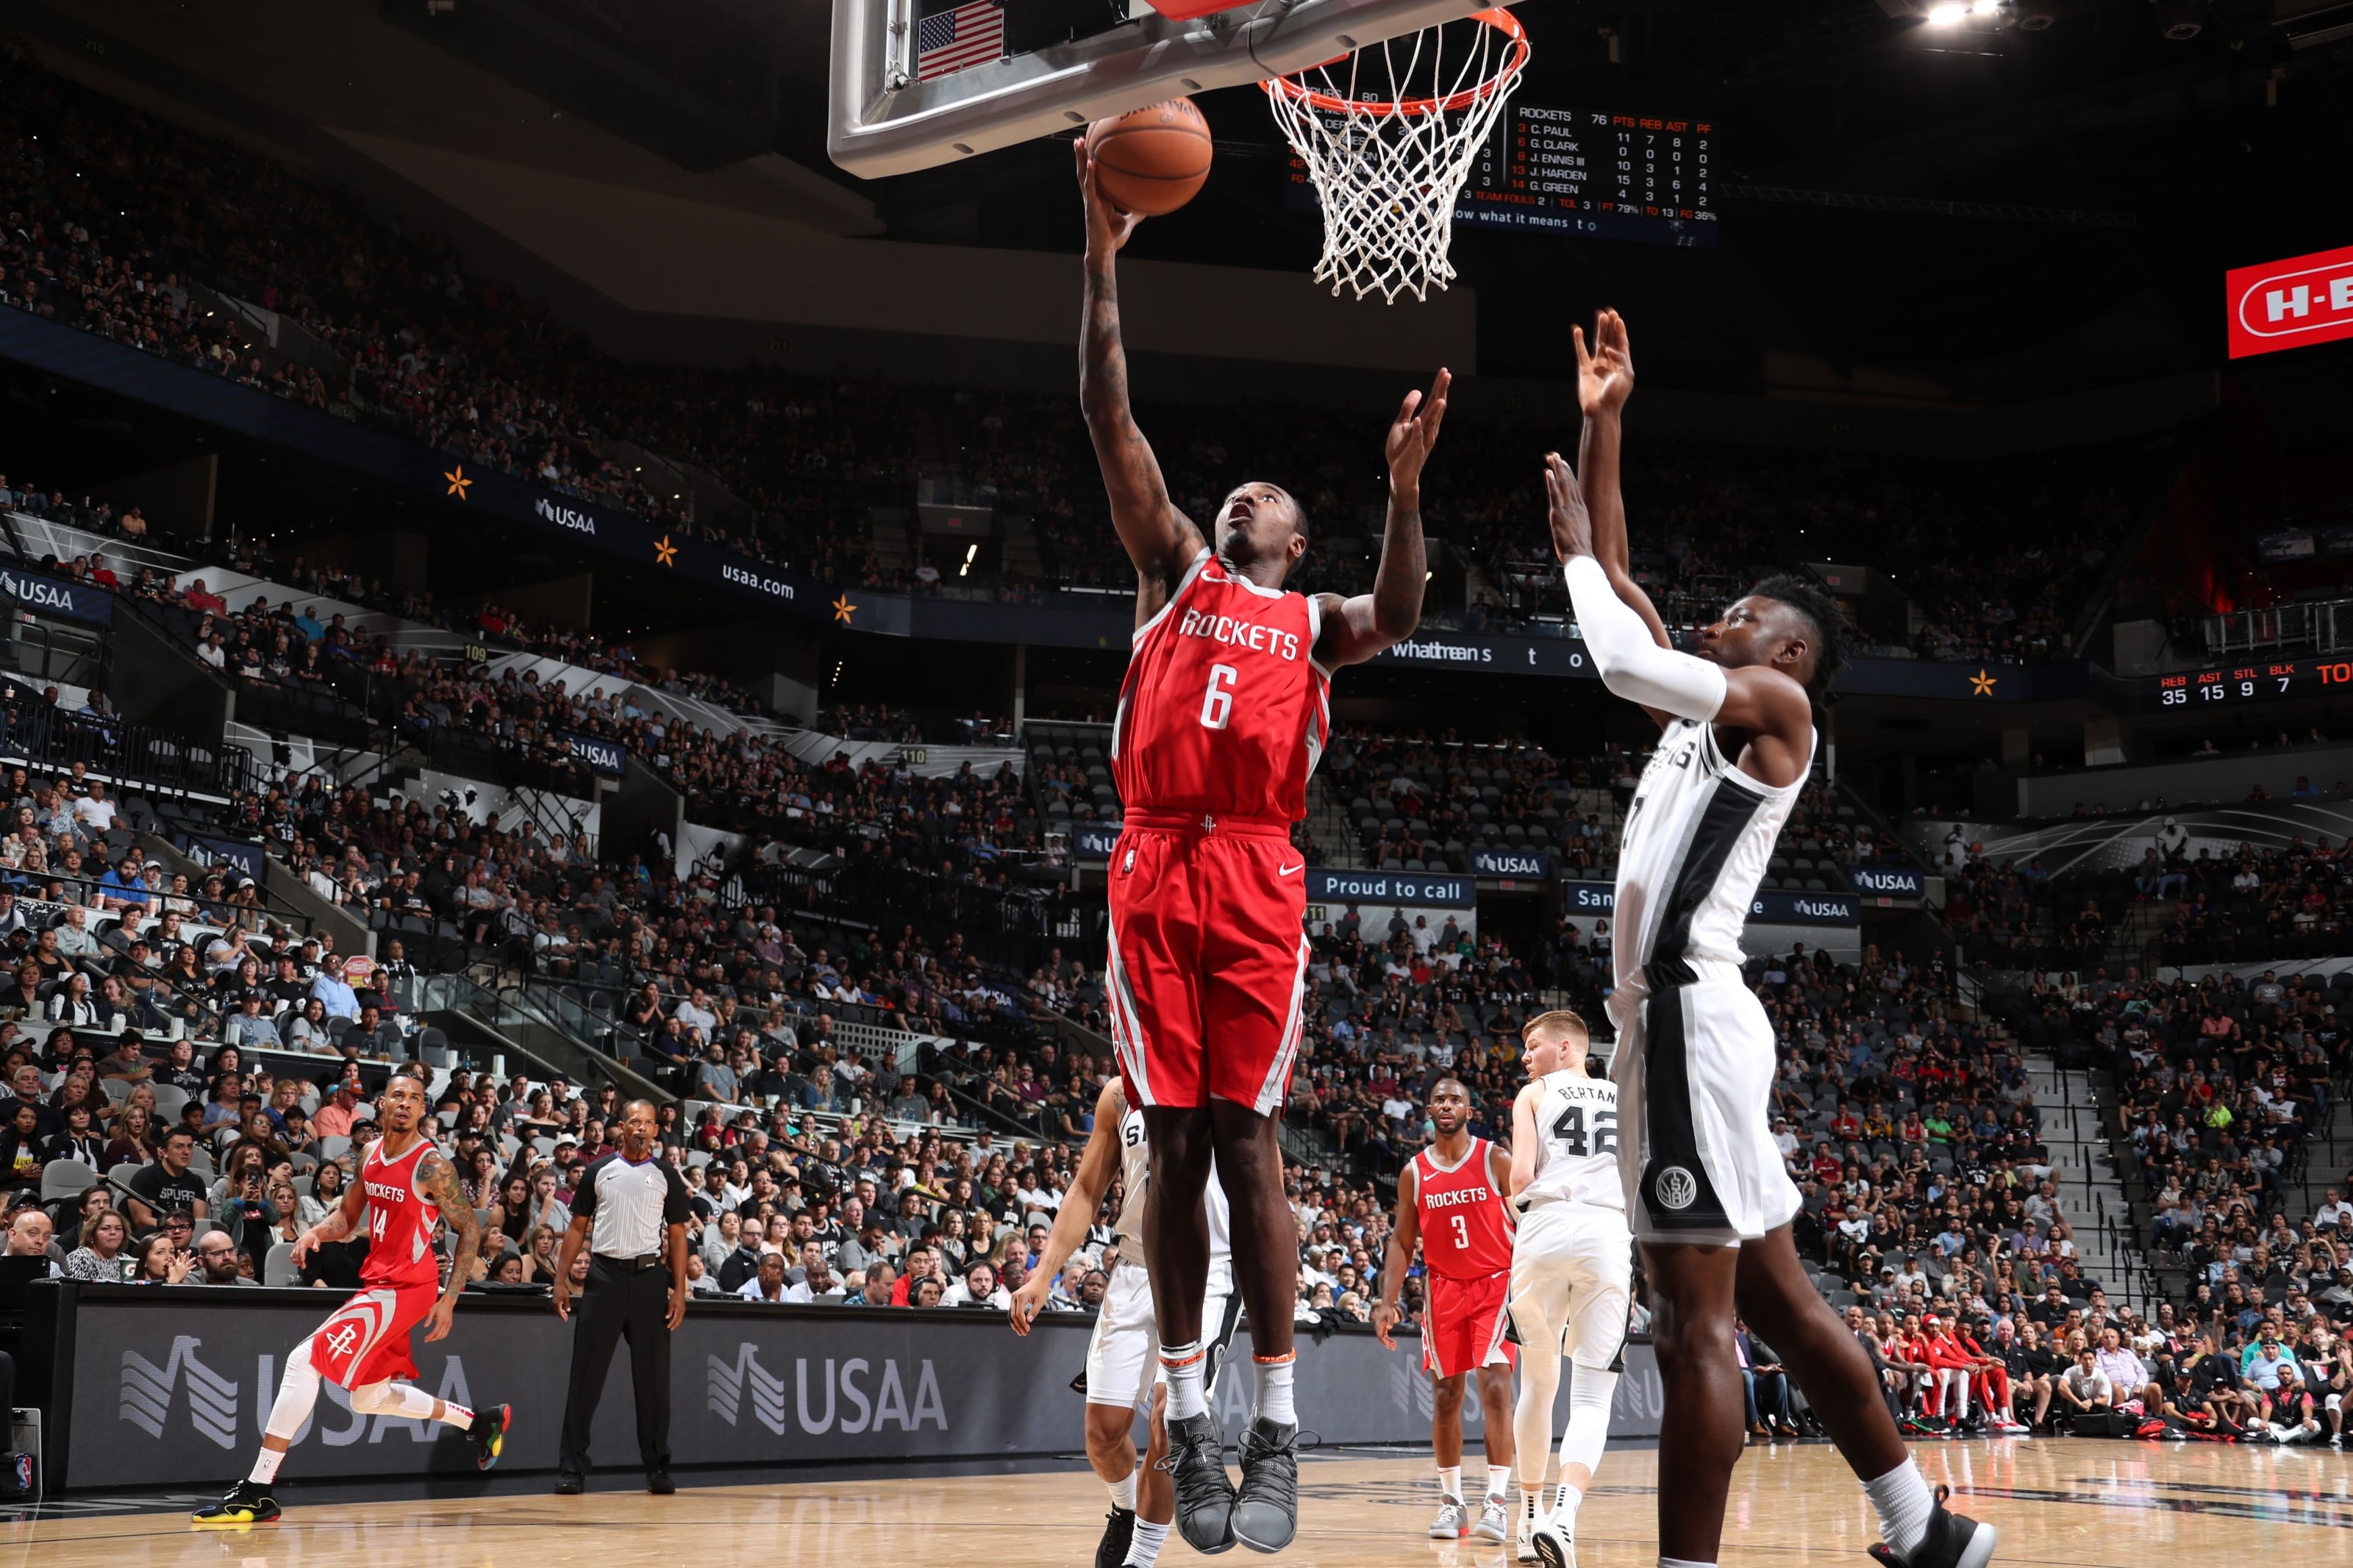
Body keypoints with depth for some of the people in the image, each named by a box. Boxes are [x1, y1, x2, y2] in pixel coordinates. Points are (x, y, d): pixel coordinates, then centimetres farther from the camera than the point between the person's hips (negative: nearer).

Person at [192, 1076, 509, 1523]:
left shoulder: (431, 1165, -14)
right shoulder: (371, 1155, 8)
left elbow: (469, 1231, -10)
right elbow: (348, 1214, 19)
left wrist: (449, 1300, -14)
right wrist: (315, 1233, -3)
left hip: (403, 1288, -9)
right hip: (377, 1281, 9)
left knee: (304, 1361, -17)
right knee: (370, 1398, 20)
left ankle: (257, 1493, -16)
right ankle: (480, 1421, 37)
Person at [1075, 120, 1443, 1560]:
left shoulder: (1315, 619, 18)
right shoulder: (1176, 571, 20)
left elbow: (1398, 620, -6)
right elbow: (1113, 424, 11)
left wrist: (1403, 486, -18)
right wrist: (1104, 259, 4)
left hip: (1259, 880, -1)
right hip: (1154, 868, 1)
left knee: (1248, 1140, -5)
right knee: (1174, 1143, 1)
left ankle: (1277, 1432, -2)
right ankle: (1191, 1422, 6)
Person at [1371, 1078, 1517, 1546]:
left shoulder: (1497, 1161, -5)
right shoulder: (1414, 1173, 4)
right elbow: (1402, 1241, 7)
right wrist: (1388, 1302, -3)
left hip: (1495, 1284, -3)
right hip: (1444, 1288, 3)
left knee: (1495, 1386, -16)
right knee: (1445, 1394, 4)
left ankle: (1498, 1500, -15)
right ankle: (1451, 1500, 14)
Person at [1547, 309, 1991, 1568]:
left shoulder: (1777, 703, -2)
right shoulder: (1702, 714, 23)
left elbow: (1623, 661, -17)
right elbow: (1621, 590, 25)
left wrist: (1576, 551, -2)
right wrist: (1601, 423, 21)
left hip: (1690, 1012, -10)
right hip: (1667, 1012, 10)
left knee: (1694, 1323, -11)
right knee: (1774, 1299, 14)